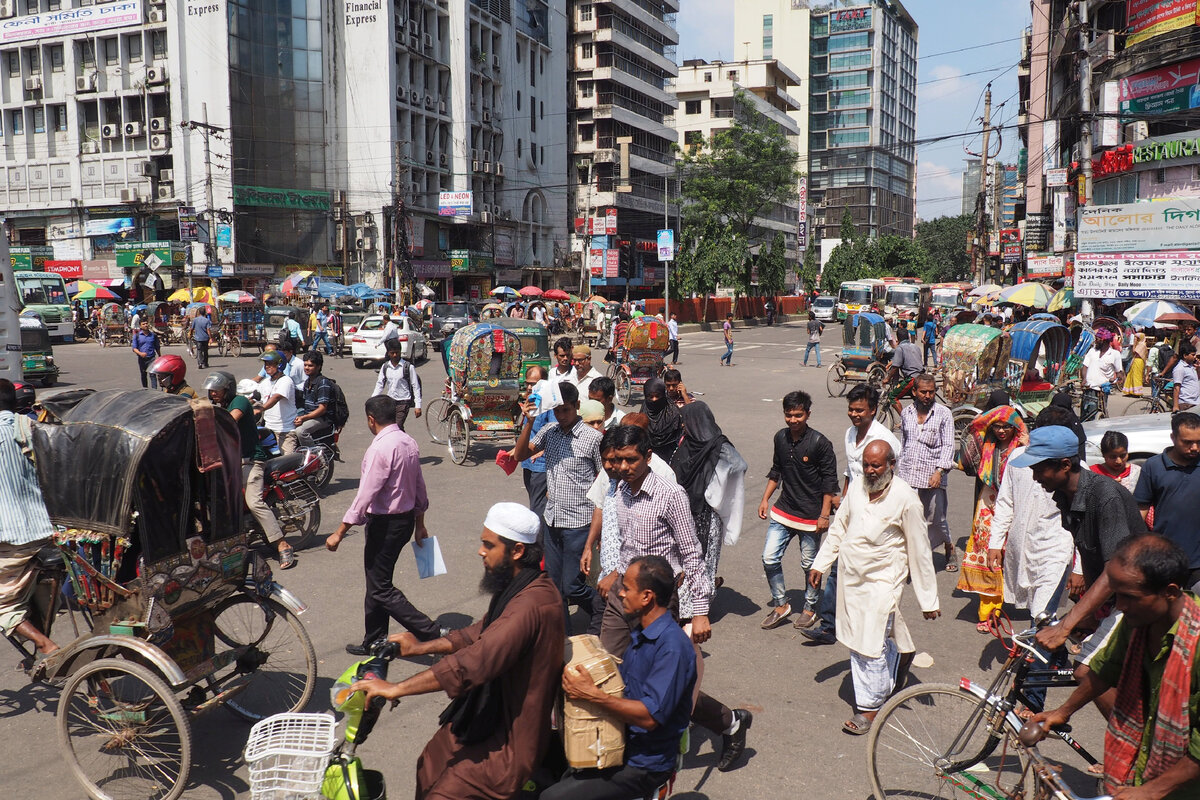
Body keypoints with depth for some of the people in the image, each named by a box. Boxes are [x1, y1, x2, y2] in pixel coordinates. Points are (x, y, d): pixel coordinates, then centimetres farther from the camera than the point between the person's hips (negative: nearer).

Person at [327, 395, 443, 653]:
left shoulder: (381, 449, -22)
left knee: (381, 589, 0)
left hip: (385, 523, -9)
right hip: (406, 519, 9)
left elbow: (365, 496, -23)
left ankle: (431, 633, -6)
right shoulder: (408, 442, 5)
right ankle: (373, 642, 29)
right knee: (377, 583, 19)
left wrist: (339, 533, -17)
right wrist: (419, 525, 22)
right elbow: (419, 488, 12)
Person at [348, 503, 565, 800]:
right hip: (495, 715, 10)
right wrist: (420, 647, 7)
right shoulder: (518, 586, 4)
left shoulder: (531, 604, -30)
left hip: (512, 740, -10)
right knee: (428, 769, 19)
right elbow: (480, 634, 16)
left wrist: (395, 689, -34)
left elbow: (474, 663, -37)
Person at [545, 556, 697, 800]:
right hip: (622, 743, 9)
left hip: (645, 765, -9)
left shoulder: (673, 646, -23)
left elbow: (650, 716, -28)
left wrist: (592, 694, -29)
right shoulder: (640, 634, 8)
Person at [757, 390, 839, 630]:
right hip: (783, 511, 5)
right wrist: (765, 499, 11)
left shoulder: (819, 442, -13)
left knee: (810, 565, 8)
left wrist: (824, 514, -12)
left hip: (811, 515, -5)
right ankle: (781, 605, 17)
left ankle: (810, 608, 28)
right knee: (769, 558, 0)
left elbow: (829, 481, -9)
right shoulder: (780, 438, 3)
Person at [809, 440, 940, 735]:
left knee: (871, 644, -5)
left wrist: (928, 600, -6)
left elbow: (920, 552, -8)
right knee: (858, 639, 13)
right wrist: (820, 564, 12)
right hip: (850, 578, 6)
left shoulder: (905, 499, -13)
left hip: (881, 581, -6)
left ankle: (869, 708, 10)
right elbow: (838, 528, 16)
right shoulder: (856, 489, 3)